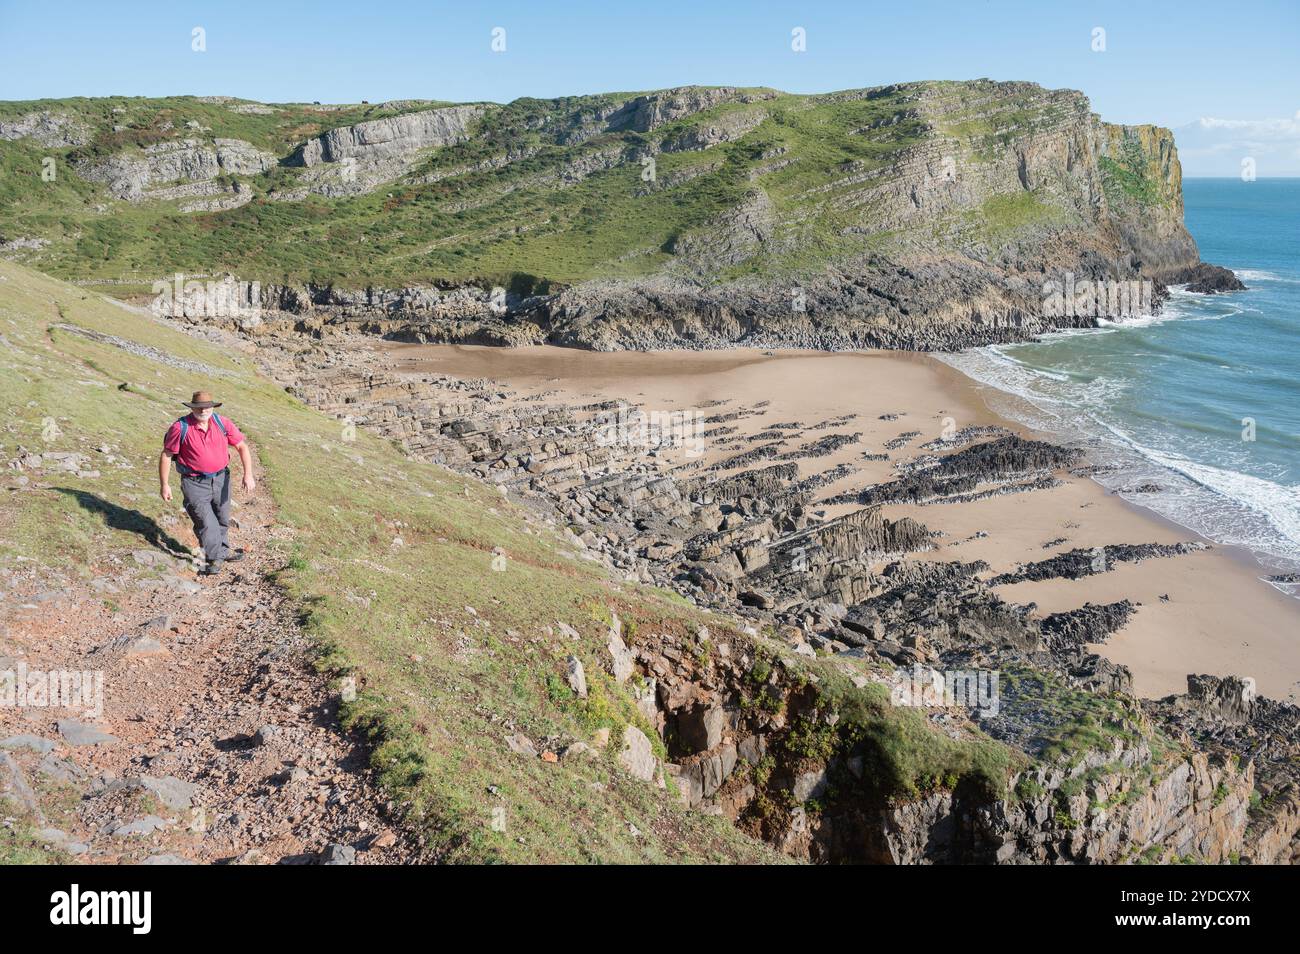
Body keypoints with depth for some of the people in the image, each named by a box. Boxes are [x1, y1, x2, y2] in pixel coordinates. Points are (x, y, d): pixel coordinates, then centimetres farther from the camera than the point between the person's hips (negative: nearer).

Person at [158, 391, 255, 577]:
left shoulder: (223, 424, -6)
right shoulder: (180, 428, -15)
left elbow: (242, 447, -2)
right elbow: (166, 455, -7)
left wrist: (248, 474, -13)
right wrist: (164, 485, -6)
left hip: (221, 479, 4)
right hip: (195, 484, -4)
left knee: (222, 519, 20)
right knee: (206, 523, -10)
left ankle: (223, 550, 40)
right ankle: (215, 560, 2)